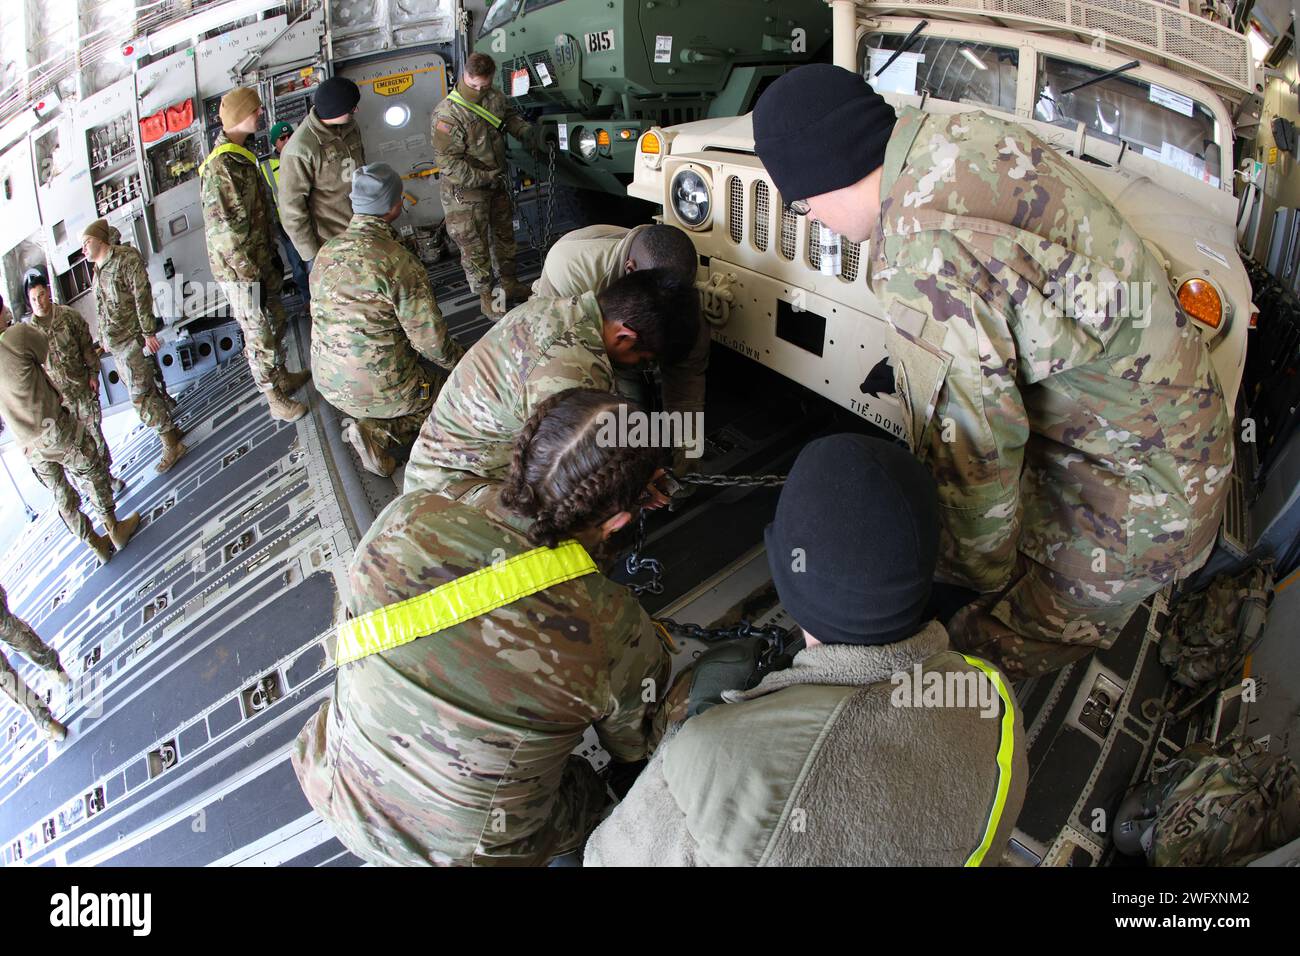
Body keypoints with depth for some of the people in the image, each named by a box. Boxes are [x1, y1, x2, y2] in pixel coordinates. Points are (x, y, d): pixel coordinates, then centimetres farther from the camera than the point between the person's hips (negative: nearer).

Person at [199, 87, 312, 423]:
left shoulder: (241, 157, 7)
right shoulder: (221, 166, -24)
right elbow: (223, 229, -24)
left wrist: (272, 254, 20)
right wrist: (251, 275, -20)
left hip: (259, 260, 10)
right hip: (241, 272, -10)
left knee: (276, 321, 24)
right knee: (260, 335, 3)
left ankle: (282, 377, 44)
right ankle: (277, 402, 16)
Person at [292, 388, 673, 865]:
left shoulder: (405, 519, -23)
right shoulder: (615, 631, -30)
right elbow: (633, 746, -7)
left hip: (346, 807, 2)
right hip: (469, 850, -2)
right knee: (590, 790, 29)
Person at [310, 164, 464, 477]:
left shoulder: (326, 251, -2)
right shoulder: (399, 262, -23)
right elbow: (432, 341, -20)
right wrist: (462, 363, 2)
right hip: (379, 390, -7)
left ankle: (371, 426, 7)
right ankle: (379, 433, -4)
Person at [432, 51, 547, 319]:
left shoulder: (495, 97, -4)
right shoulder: (447, 115, -26)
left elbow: (510, 114, 19)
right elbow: (447, 162, -26)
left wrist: (525, 130, -2)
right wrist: (485, 179, -25)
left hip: (496, 183, 7)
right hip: (465, 191, -7)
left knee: (504, 234, 21)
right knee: (475, 246, 4)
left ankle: (508, 282, 41)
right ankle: (486, 297, 20)